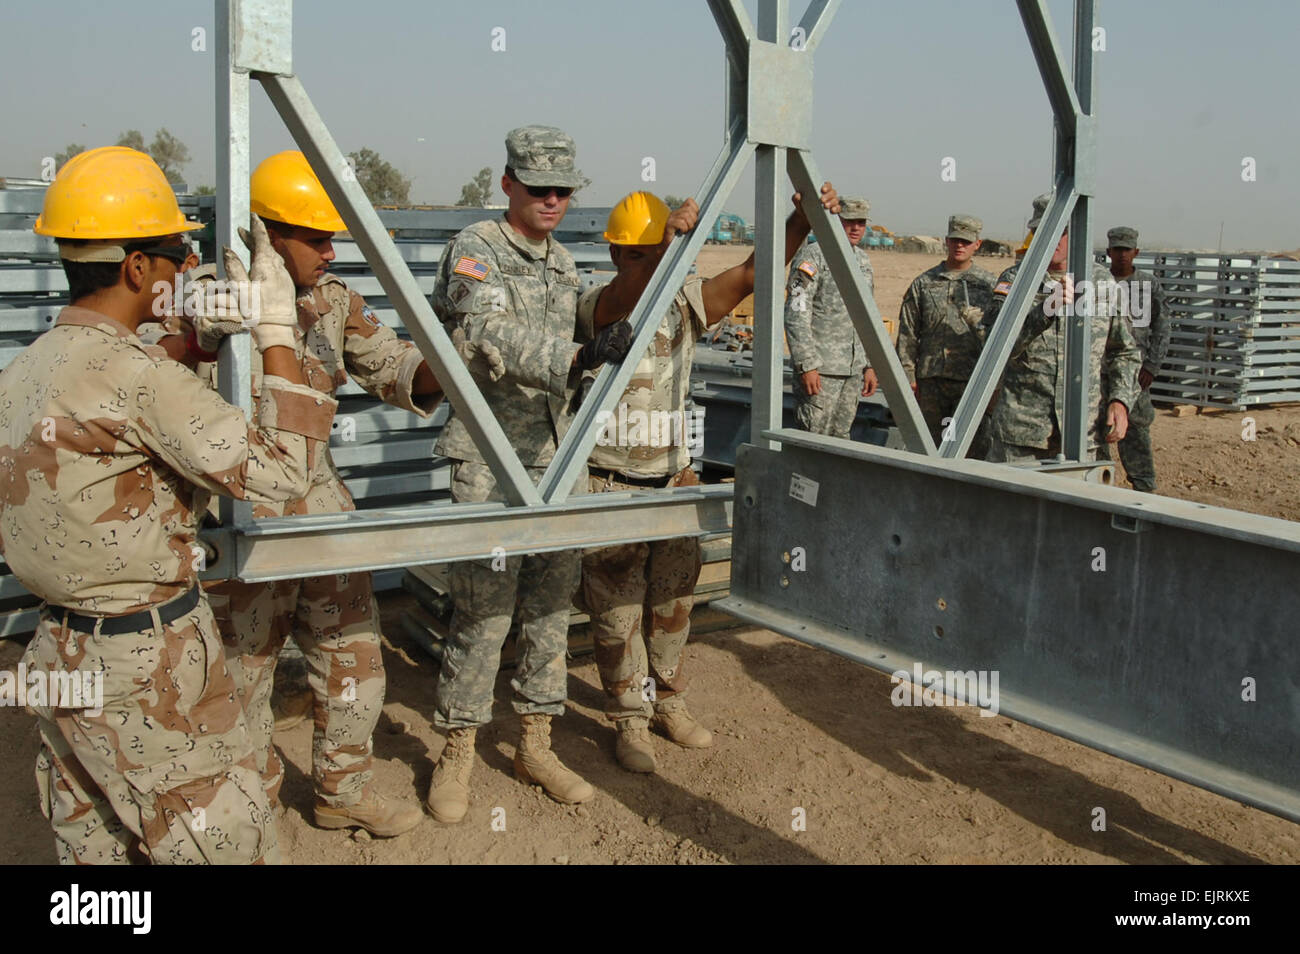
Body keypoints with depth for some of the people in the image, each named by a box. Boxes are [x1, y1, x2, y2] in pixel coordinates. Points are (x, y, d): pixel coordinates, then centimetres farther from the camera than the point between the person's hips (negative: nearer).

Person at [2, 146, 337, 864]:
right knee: (224, 844, 5)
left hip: (63, 653, 9)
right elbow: (278, 472, -23)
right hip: (145, 669, -9)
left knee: (94, 844, 20)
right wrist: (277, 334, -15)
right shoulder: (130, 369, -22)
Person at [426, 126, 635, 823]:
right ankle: (457, 754, 9)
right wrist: (578, 356, -36)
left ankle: (534, 745, 21)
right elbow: (494, 338, -25)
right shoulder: (474, 250, -7)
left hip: (556, 453, 7)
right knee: (482, 608, -5)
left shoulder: (564, 262, 15)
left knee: (550, 604, 9)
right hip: (489, 459, -6)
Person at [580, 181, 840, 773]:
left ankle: (668, 702, 34)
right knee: (618, 613, 3)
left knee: (673, 602, 16)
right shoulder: (596, 306, -10)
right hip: (612, 485, -4)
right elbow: (622, 299, -34)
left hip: (673, 478, 5)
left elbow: (752, 274, -8)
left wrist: (802, 221, -25)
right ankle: (630, 721, 18)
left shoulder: (686, 302, 3)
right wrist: (673, 233, -49)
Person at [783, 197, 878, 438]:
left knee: (840, 437, 10)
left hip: (853, 368, 7)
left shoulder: (864, 260, 16)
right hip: (820, 367, -7)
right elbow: (796, 314, -14)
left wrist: (870, 365, 15)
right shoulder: (813, 255, -8)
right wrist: (806, 365, -19)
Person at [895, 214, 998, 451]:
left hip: (972, 380, -2)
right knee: (930, 447, 8)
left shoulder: (988, 285, 7)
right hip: (931, 379, 2)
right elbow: (908, 334, 9)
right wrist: (908, 377, 2)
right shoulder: (923, 283, 10)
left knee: (972, 448, -5)